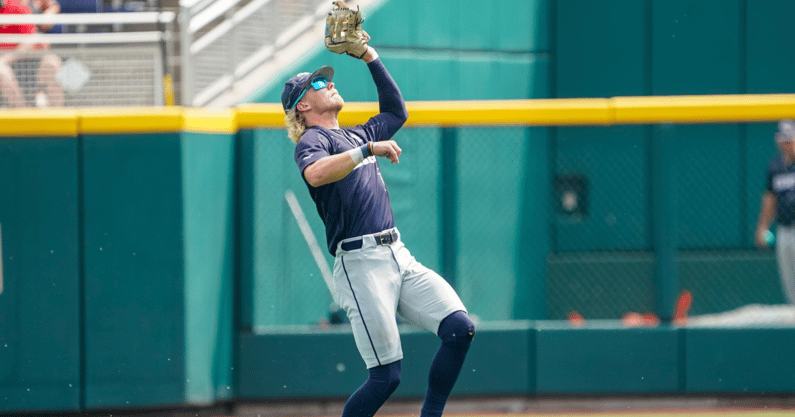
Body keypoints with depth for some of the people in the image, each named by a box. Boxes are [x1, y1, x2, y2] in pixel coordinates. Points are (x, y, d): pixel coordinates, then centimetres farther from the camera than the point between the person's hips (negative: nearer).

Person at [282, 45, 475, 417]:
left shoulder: (357, 136, 23)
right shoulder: (312, 140, -2)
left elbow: (396, 112, 39)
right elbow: (315, 174, -24)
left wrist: (371, 58, 33)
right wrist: (369, 150, -27)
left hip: (400, 259, 7)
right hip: (360, 264, -7)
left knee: (459, 328, -12)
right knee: (386, 376, -11)